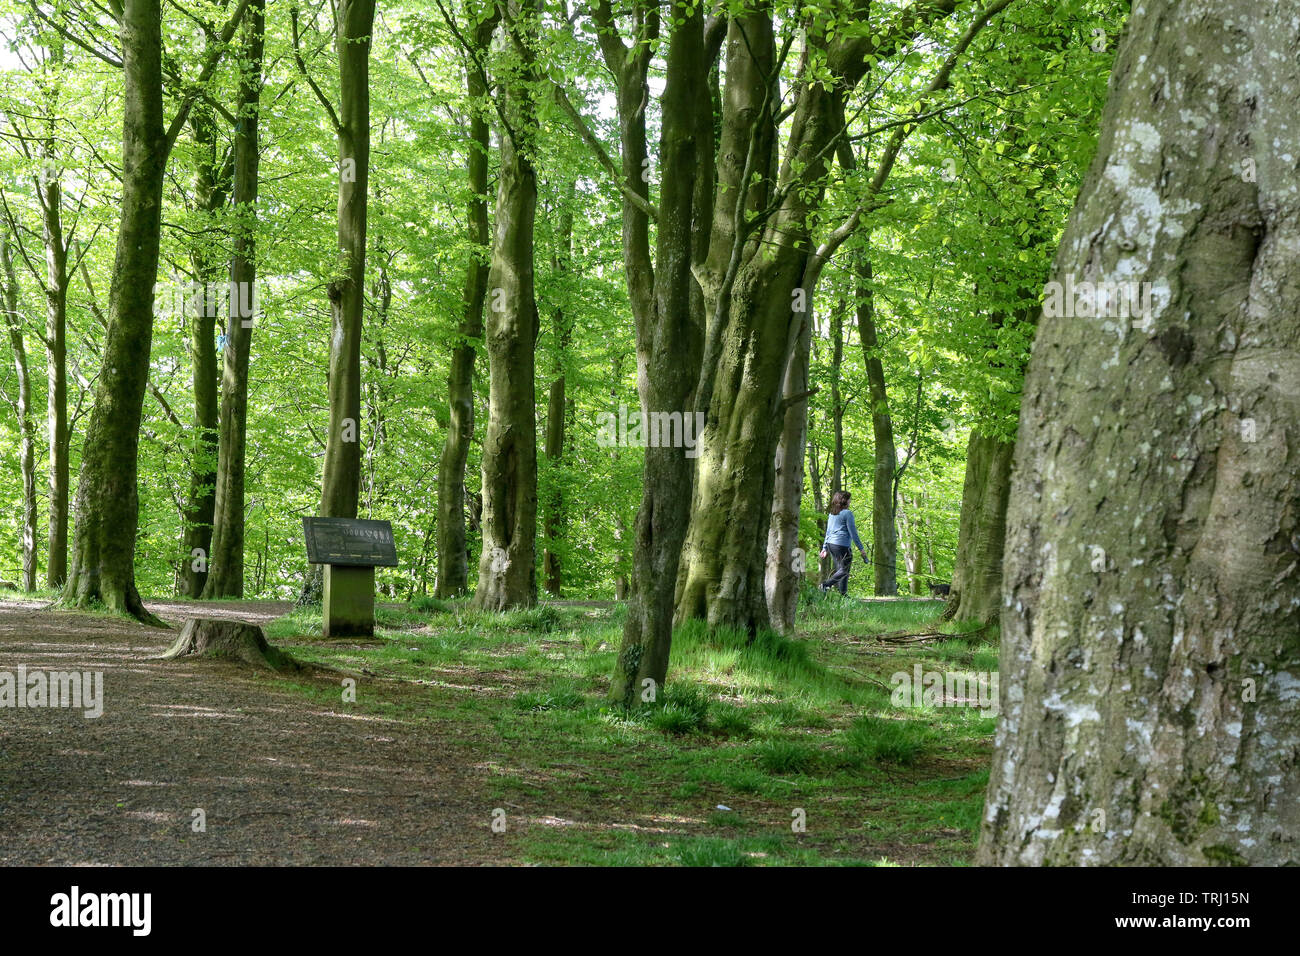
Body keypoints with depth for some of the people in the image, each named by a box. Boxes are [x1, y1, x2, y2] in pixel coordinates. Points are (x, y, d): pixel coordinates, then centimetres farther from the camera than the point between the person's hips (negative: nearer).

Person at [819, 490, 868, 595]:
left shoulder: (832, 514, 14)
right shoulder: (847, 513, -8)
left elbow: (828, 532, 18)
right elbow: (853, 532, -9)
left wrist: (825, 547, 22)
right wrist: (861, 548, -5)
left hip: (831, 544, 8)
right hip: (842, 545, -8)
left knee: (840, 569, 12)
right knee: (844, 570, -4)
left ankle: (843, 593, 9)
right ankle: (827, 584, -20)